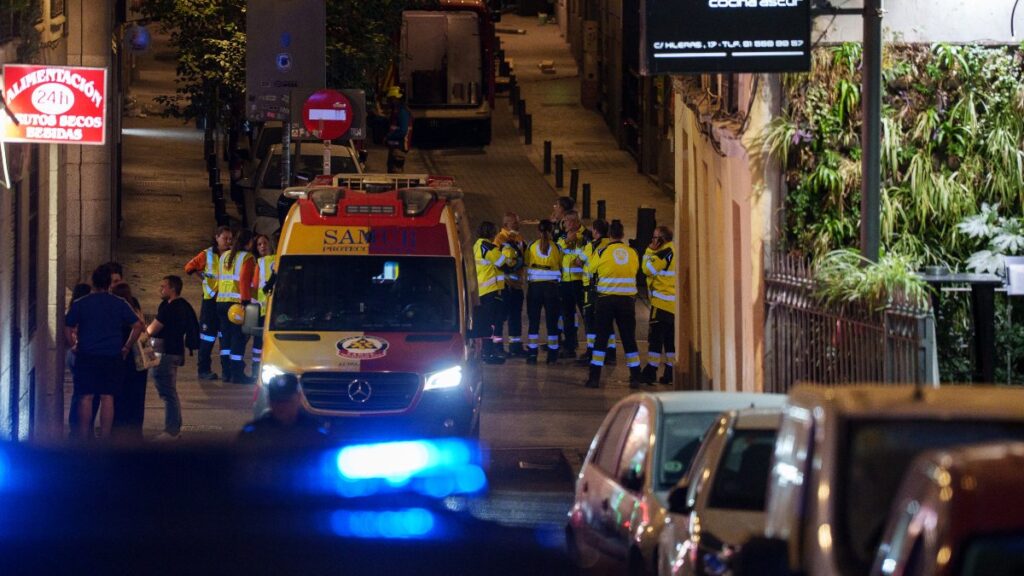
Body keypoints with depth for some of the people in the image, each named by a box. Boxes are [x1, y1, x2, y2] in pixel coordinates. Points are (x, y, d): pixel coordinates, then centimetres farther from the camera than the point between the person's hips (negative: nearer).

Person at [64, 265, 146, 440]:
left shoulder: (80, 304, 0)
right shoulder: (119, 304, 3)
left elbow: (67, 328, -2)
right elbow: (138, 326, 2)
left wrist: (73, 346, 10)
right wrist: (126, 348, 10)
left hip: (86, 356, -1)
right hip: (112, 358, 1)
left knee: (86, 398, 1)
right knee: (107, 398, 3)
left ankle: (83, 440, -1)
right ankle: (104, 440, 1)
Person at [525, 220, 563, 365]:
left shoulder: (531, 246, -1)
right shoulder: (556, 247, -2)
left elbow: (526, 264, 6)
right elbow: (561, 266, 5)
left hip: (534, 286, 0)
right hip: (552, 286, 0)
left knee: (533, 320, 5)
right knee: (552, 321, 5)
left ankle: (532, 354, 1)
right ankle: (552, 355, 5)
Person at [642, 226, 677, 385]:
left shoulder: (664, 253, -14)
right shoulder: (674, 252, 15)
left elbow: (648, 269, -12)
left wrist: (650, 250, -4)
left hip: (662, 303, -9)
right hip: (674, 305, 9)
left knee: (655, 336, -5)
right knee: (670, 338, 11)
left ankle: (651, 371, -6)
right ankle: (670, 372, 12)